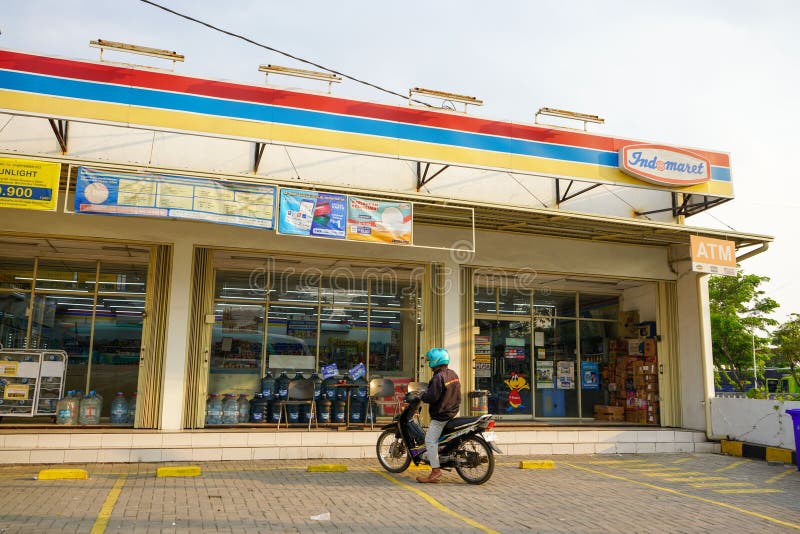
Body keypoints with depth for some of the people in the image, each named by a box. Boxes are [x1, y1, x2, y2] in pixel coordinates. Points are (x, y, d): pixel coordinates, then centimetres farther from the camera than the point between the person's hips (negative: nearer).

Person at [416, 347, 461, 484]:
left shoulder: (438, 377, -19)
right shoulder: (453, 374, 10)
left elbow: (432, 397, -25)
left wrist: (422, 396, -6)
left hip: (441, 415, -10)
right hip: (453, 412, 10)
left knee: (430, 440, -9)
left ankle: (435, 471, -13)